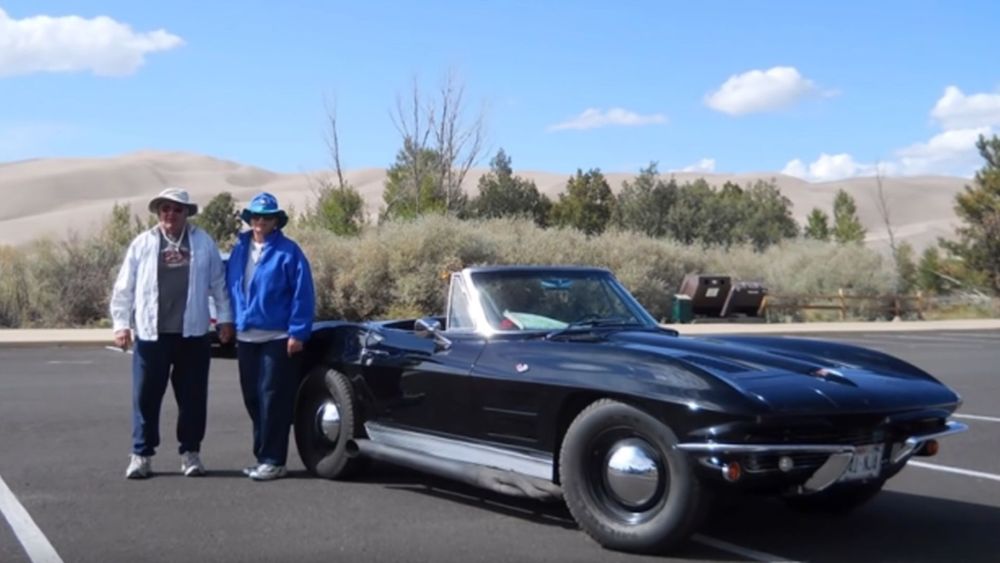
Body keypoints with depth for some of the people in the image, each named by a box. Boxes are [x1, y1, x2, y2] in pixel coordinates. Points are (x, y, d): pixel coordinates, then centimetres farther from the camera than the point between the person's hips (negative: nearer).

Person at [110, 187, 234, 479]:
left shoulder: (203, 242, 6)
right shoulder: (143, 243, 5)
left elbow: (218, 282, 8)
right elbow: (124, 288, 4)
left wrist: (225, 318, 5)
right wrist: (121, 324, -1)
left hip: (193, 334, 0)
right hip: (151, 334, 0)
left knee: (192, 397, 6)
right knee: (146, 397, 4)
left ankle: (190, 452, 18)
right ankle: (141, 454, 14)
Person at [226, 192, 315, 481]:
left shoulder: (288, 251, -6)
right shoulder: (239, 249, 12)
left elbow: (302, 295, -10)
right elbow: (231, 288, 17)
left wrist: (297, 333, -14)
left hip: (277, 339, -6)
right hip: (246, 338, 6)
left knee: (273, 400, -5)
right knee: (253, 400, 11)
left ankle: (273, 460, 2)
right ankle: (262, 456, 22)